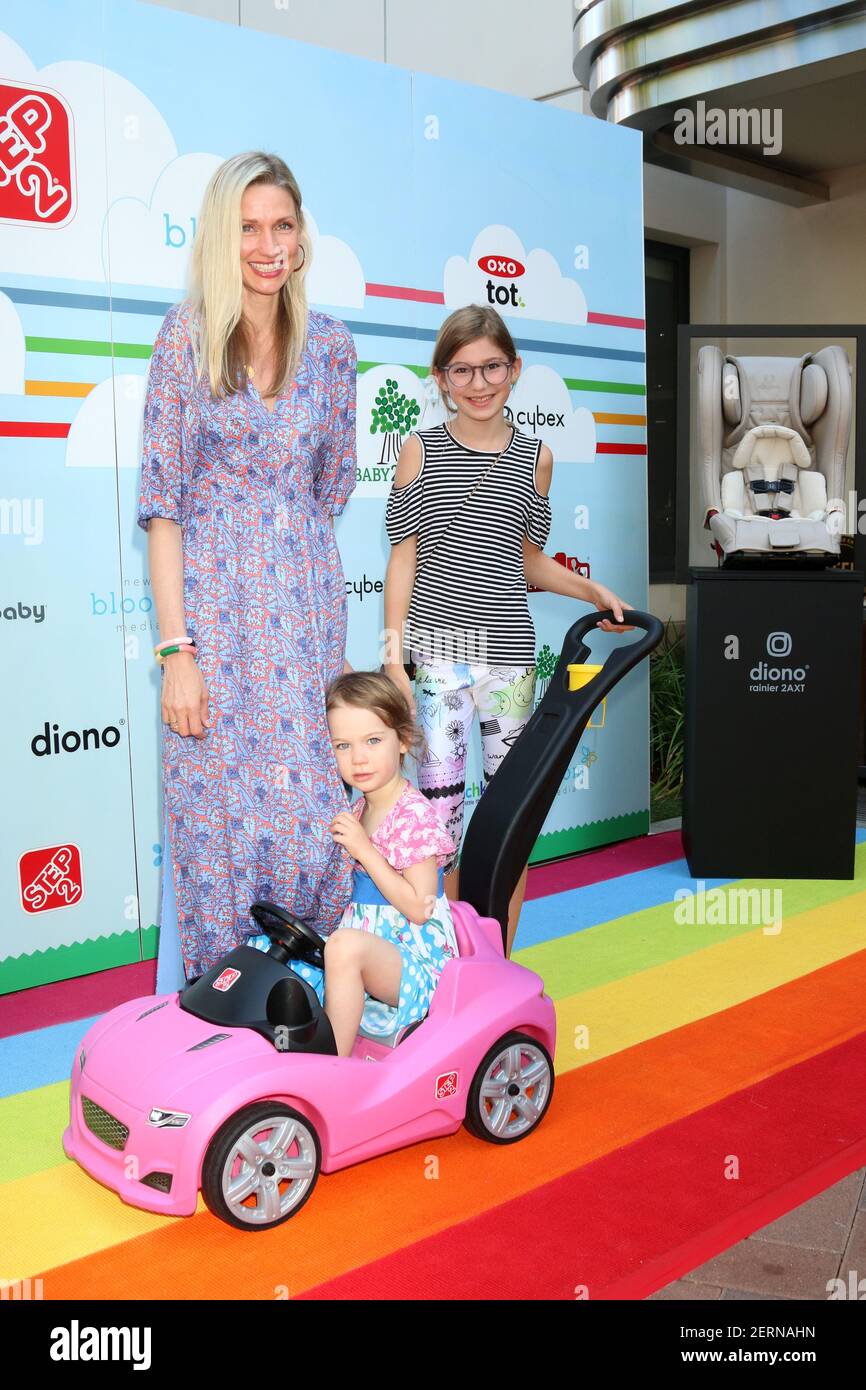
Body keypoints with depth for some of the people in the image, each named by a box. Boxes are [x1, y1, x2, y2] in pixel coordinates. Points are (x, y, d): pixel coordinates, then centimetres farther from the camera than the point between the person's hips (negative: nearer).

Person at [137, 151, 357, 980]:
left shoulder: (329, 344, 6)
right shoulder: (186, 335, -3)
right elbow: (163, 502, -6)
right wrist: (175, 648, -12)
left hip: (306, 611, 3)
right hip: (210, 608, -2)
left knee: (314, 810, 3)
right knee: (216, 811, 2)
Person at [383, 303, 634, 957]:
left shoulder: (535, 457, 8)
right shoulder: (421, 450, 2)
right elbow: (403, 560, 1)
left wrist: (596, 592, 5)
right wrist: (395, 660, -4)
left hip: (509, 653, 2)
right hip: (437, 650, -2)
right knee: (440, 804, -1)